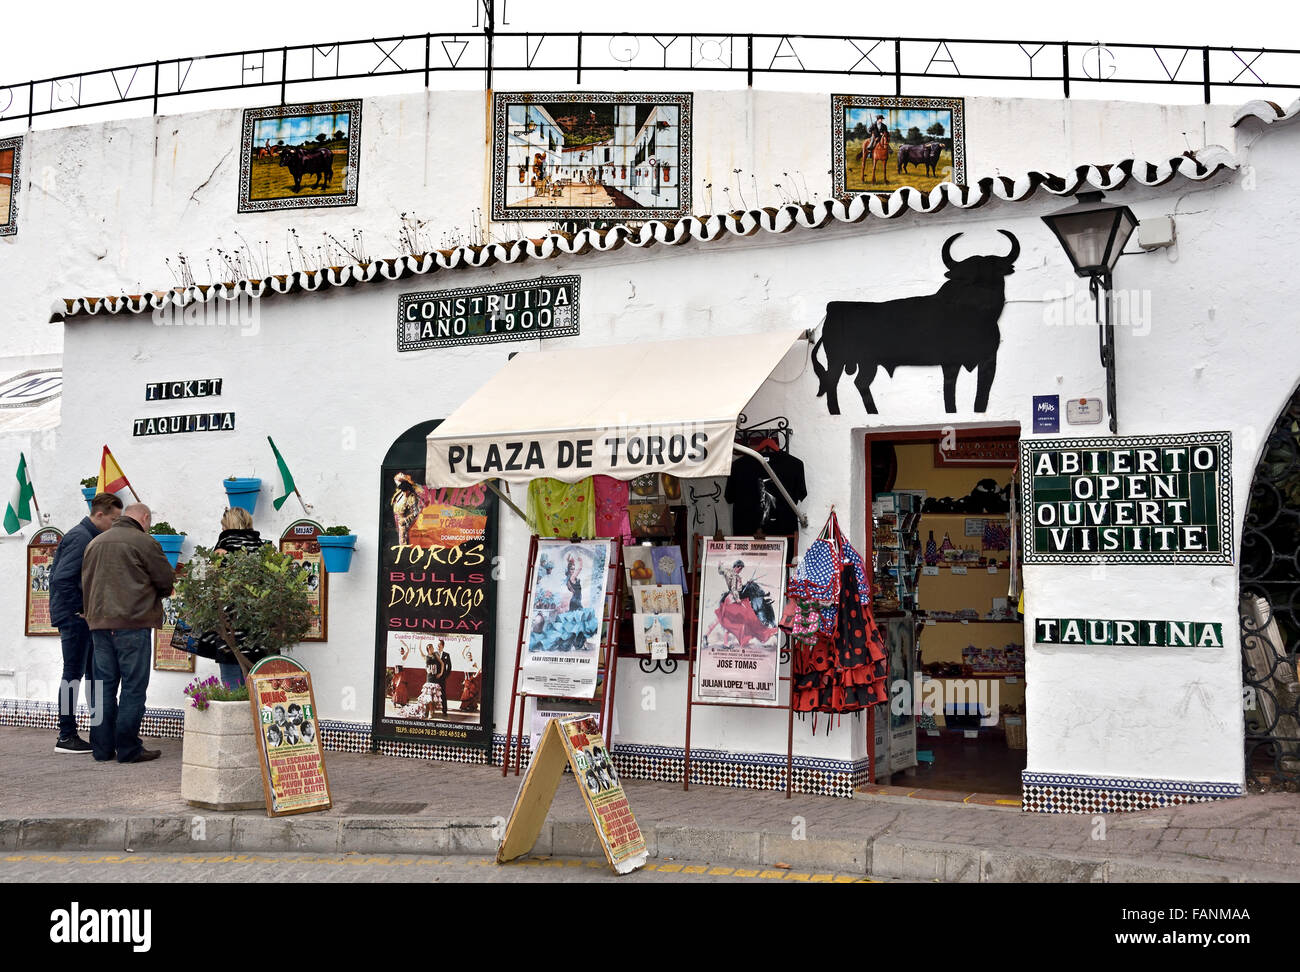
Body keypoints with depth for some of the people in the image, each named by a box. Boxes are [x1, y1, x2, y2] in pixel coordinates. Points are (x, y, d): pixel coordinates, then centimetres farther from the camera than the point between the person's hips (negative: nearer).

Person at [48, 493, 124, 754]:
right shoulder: (80, 537, -15)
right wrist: (78, 611, -17)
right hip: (75, 617, -10)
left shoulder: (91, 537, 15)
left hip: (85, 618, 10)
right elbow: (61, 578, -23)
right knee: (74, 674, -3)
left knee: (95, 674, 13)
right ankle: (66, 737, 4)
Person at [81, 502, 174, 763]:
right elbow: (167, 580, -4)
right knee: (134, 686, -2)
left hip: (99, 623, 7)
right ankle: (129, 749, -1)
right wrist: (154, 593, 16)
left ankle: (102, 747, 14)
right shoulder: (144, 542, -7)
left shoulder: (94, 543, 14)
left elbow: (85, 583, 18)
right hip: (133, 622, -7)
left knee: (104, 685, 11)